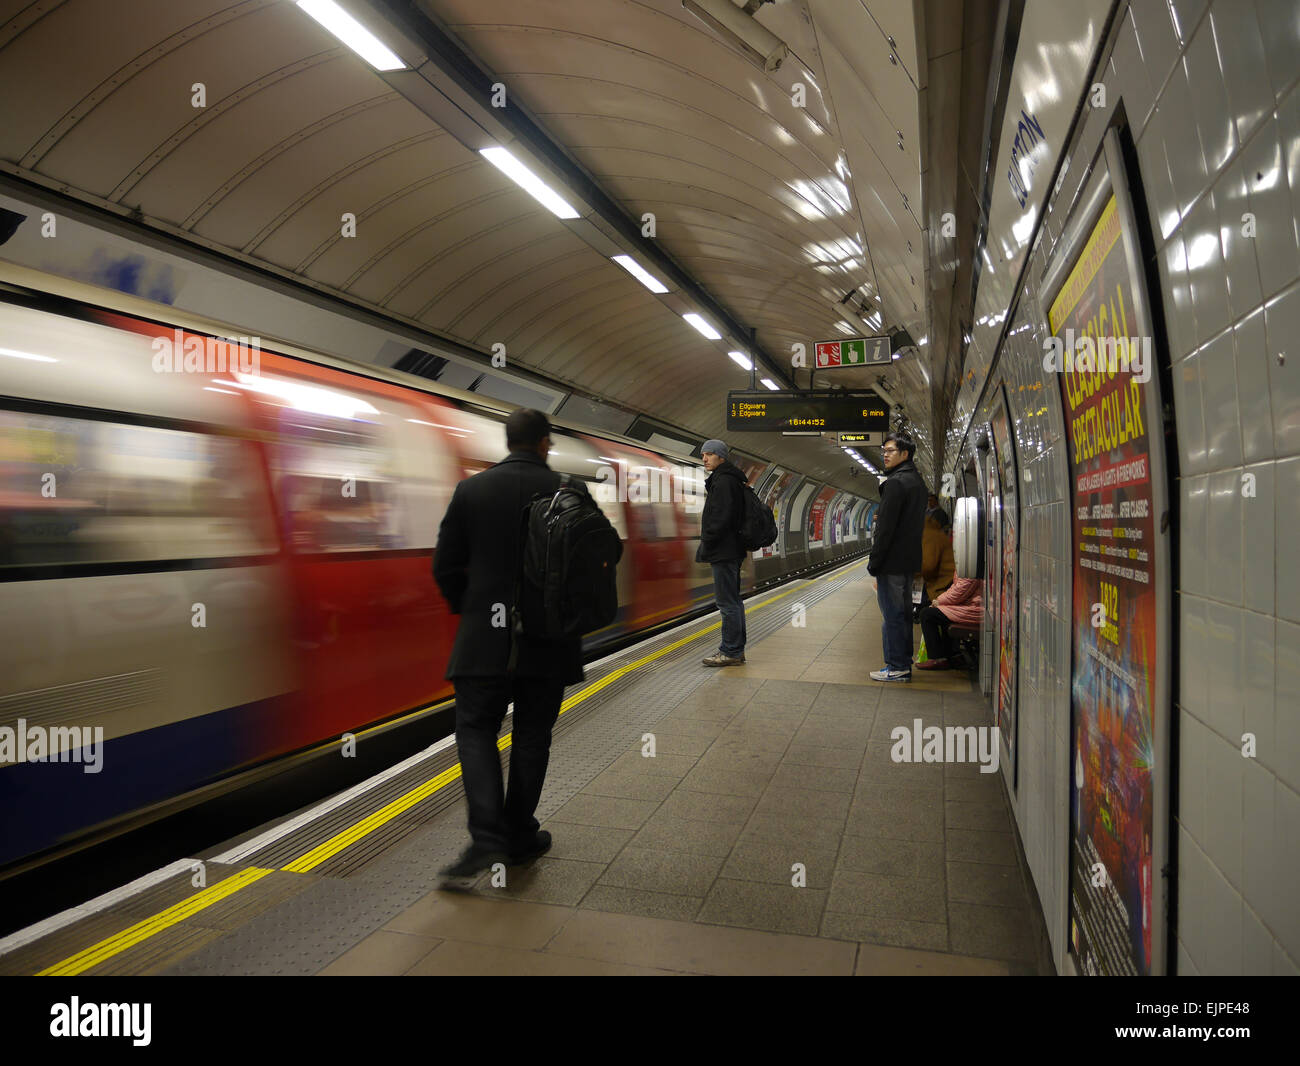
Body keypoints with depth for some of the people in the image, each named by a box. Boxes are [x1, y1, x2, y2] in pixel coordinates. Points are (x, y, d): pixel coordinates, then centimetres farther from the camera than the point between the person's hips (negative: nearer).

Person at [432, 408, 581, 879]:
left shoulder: (470, 490, 0)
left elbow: (446, 567, 0)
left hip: (484, 639, 0)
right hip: (547, 643, 0)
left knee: (475, 731, 10)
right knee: (532, 737, 13)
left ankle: (488, 837, -5)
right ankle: (520, 836, 23)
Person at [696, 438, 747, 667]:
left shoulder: (723, 481, -15)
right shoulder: (730, 479, 18)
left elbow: (722, 518, -23)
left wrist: (706, 543, -14)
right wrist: (707, 545, 19)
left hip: (723, 552, -11)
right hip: (731, 550, 11)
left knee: (727, 602, -7)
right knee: (733, 599, 15)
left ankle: (731, 652, -3)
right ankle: (736, 649, 22)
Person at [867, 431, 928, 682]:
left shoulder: (896, 482, -16)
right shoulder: (917, 481, 14)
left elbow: (886, 527, -19)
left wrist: (874, 561, -15)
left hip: (892, 562, -10)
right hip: (908, 560, 10)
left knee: (892, 615, -3)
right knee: (903, 612, 15)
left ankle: (896, 667, 2)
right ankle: (904, 664, 22)